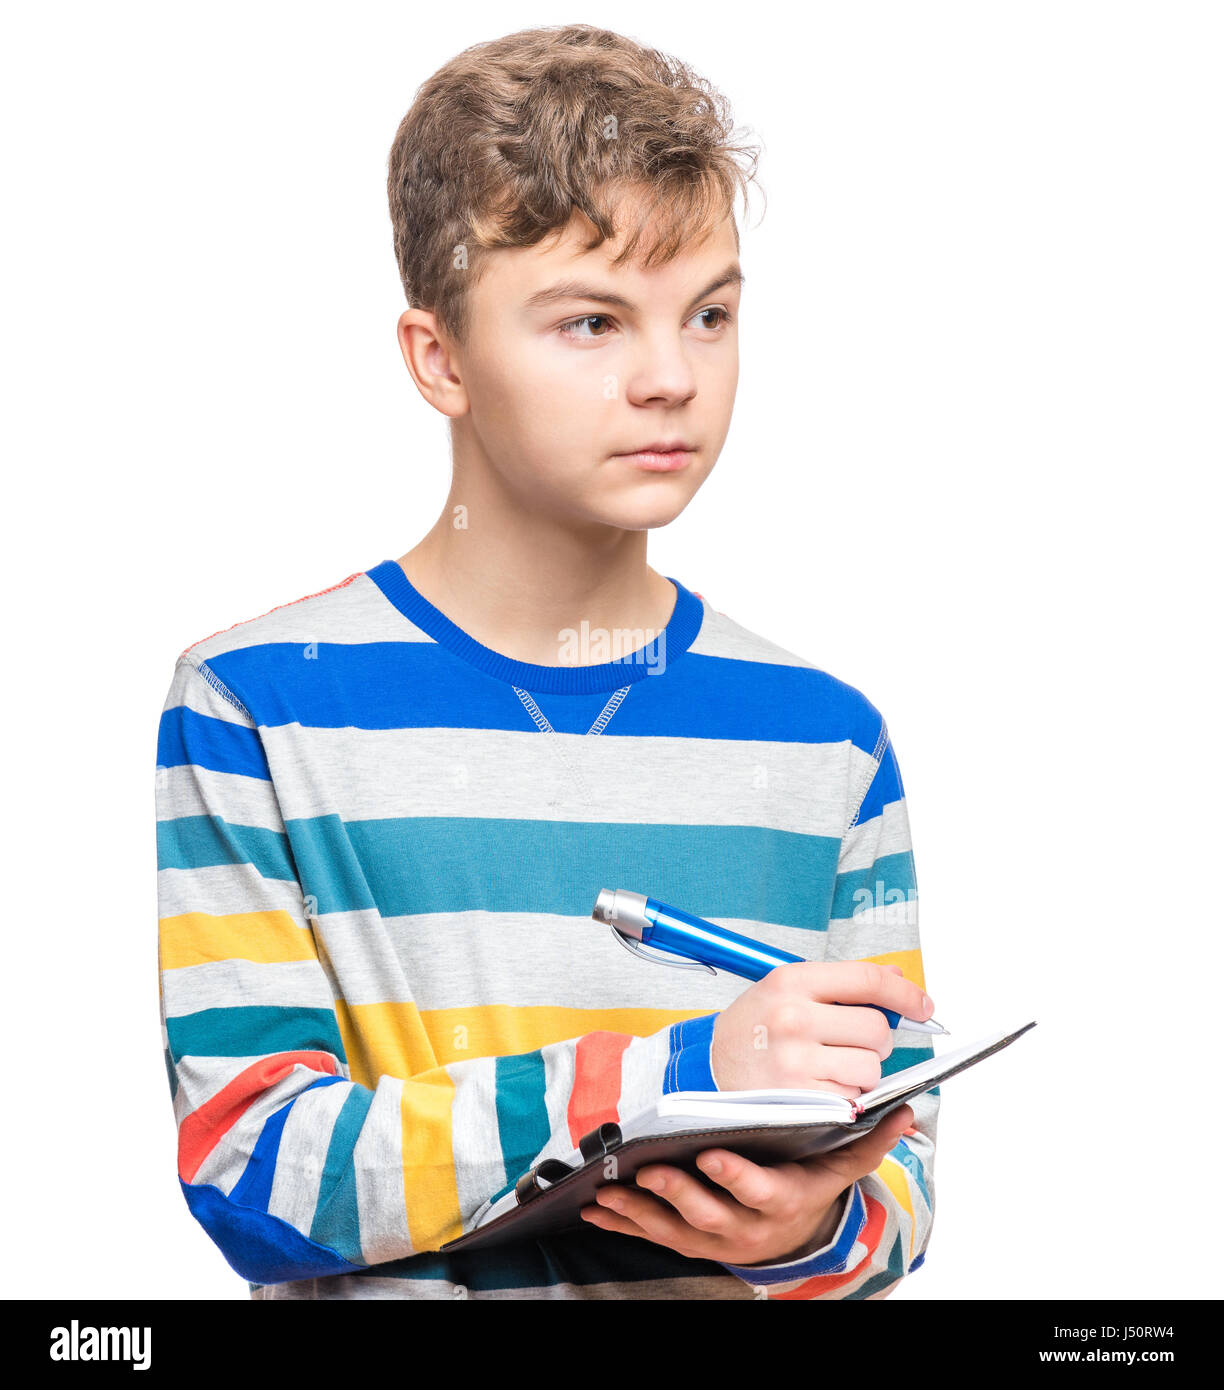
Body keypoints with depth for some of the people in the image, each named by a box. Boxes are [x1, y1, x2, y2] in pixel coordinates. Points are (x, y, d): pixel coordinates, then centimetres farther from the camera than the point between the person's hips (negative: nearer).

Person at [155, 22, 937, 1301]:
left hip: (744, 1270, 2)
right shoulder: (255, 704, -3)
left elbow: (898, 1170, 8)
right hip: (397, 1291, -2)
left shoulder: (823, 737, 6)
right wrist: (678, 1075, -17)